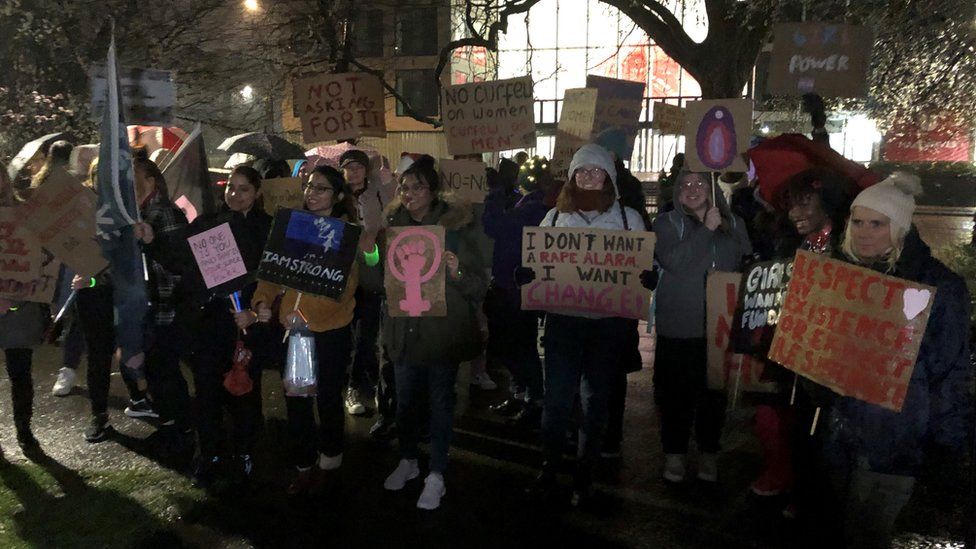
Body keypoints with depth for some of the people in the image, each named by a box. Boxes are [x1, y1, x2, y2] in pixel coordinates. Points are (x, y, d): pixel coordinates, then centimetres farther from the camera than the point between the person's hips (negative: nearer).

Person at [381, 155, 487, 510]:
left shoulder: (456, 227, -8)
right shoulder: (392, 225, 4)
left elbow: (479, 288, -9)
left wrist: (458, 272, -28)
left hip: (443, 331, -4)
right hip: (404, 330, 4)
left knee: (440, 403, 8)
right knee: (405, 399, 16)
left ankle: (436, 476, 23)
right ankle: (407, 461, 38)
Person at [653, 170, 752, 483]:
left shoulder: (733, 225, 11)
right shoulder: (666, 224, 1)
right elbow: (672, 262, -16)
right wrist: (706, 229, -14)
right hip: (678, 326, -2)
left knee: (714, 393, 9)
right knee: (676, 394, 3)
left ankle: (708, 453, 26)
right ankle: (674, 454, 20)